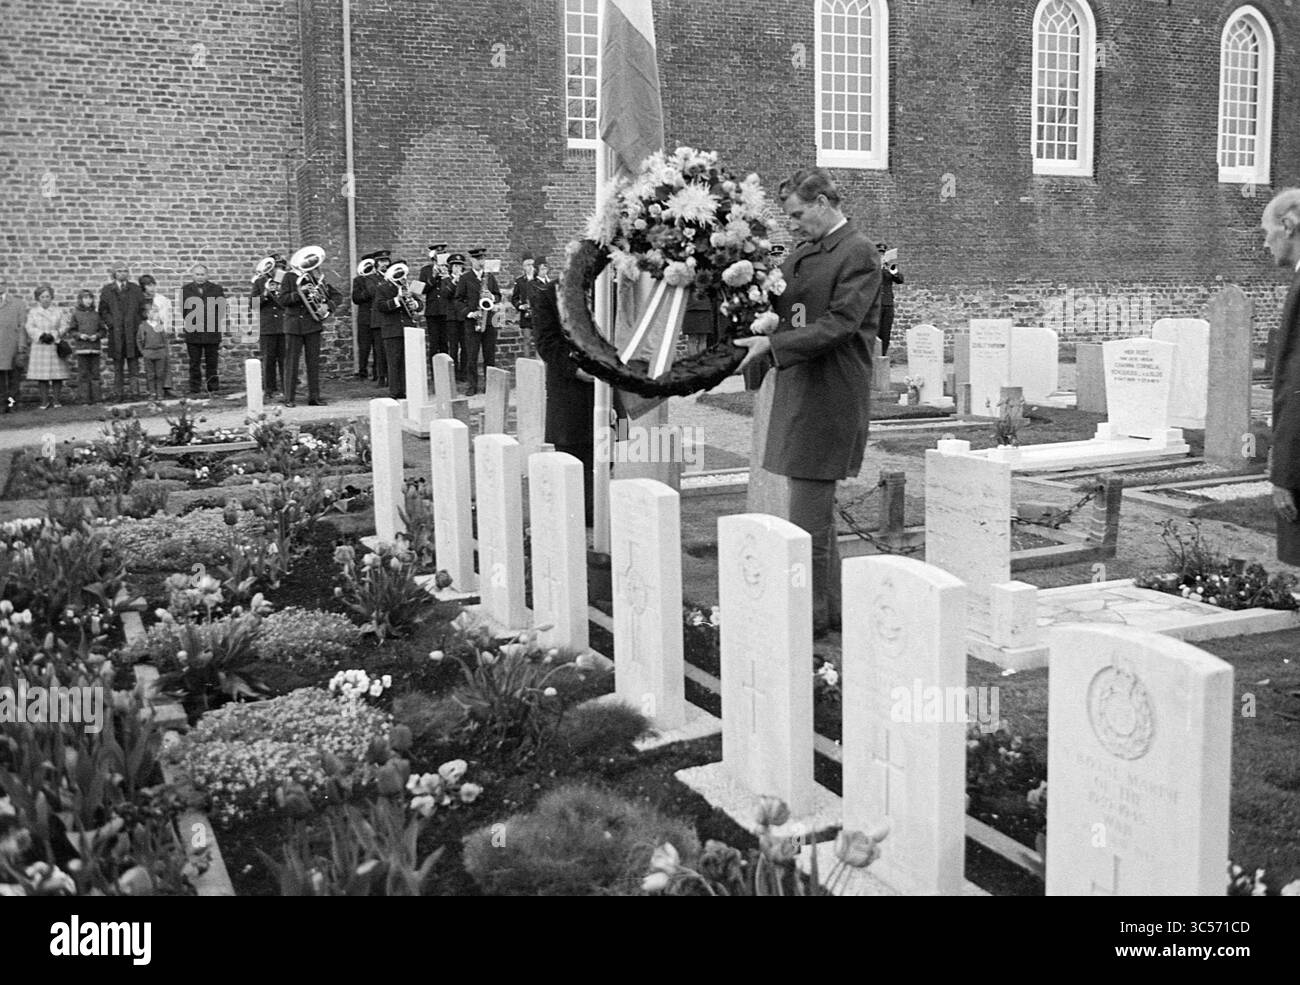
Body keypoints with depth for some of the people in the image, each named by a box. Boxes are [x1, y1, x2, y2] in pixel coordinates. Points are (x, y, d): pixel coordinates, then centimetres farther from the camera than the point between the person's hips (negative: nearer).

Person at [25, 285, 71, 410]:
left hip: (55, 345, 0)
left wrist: (53, 335, -13)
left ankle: (56, 400, 5)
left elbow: (63, 327, 3)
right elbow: (30, 328, 1)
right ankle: (45, 401, 7)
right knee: (41, 376, 0)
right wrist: (41, 335, -14)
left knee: (57, 375, -3)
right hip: (39, 346, 0)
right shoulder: (33, 312, 9)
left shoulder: (58, 312, 9)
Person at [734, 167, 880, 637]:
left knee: (809, 511, -6)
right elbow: (775, 306, 19)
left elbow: (838, 326, -18)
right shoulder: (803, 254, 16)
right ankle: (831, 607, 26)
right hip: (798, 387, 9)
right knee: (815, 504, 15)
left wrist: (772, 344, -20)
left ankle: (811, 615, 3)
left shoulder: (859, 254, -10)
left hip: (830, 393, -9)